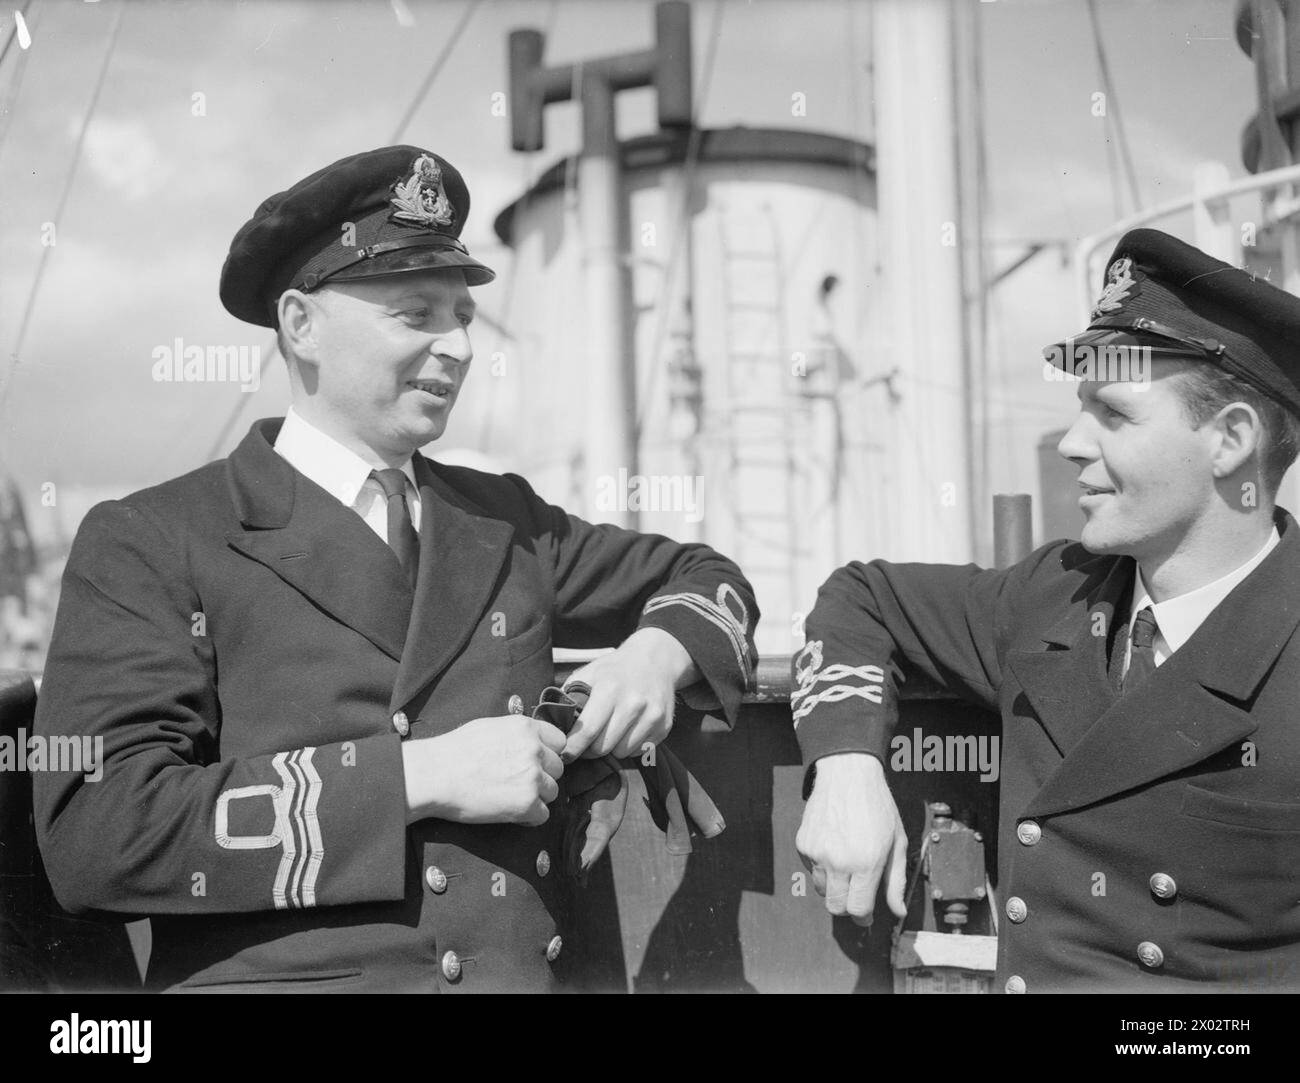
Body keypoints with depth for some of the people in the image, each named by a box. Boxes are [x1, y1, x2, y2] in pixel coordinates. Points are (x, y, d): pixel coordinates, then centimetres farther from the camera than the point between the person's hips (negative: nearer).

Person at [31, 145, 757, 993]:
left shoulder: (506, 521, 15)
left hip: (519, 973, 5)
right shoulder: (147, 543, 1)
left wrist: (658, 654, 5)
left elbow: (700, 576, 27)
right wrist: (418, 777, -12)